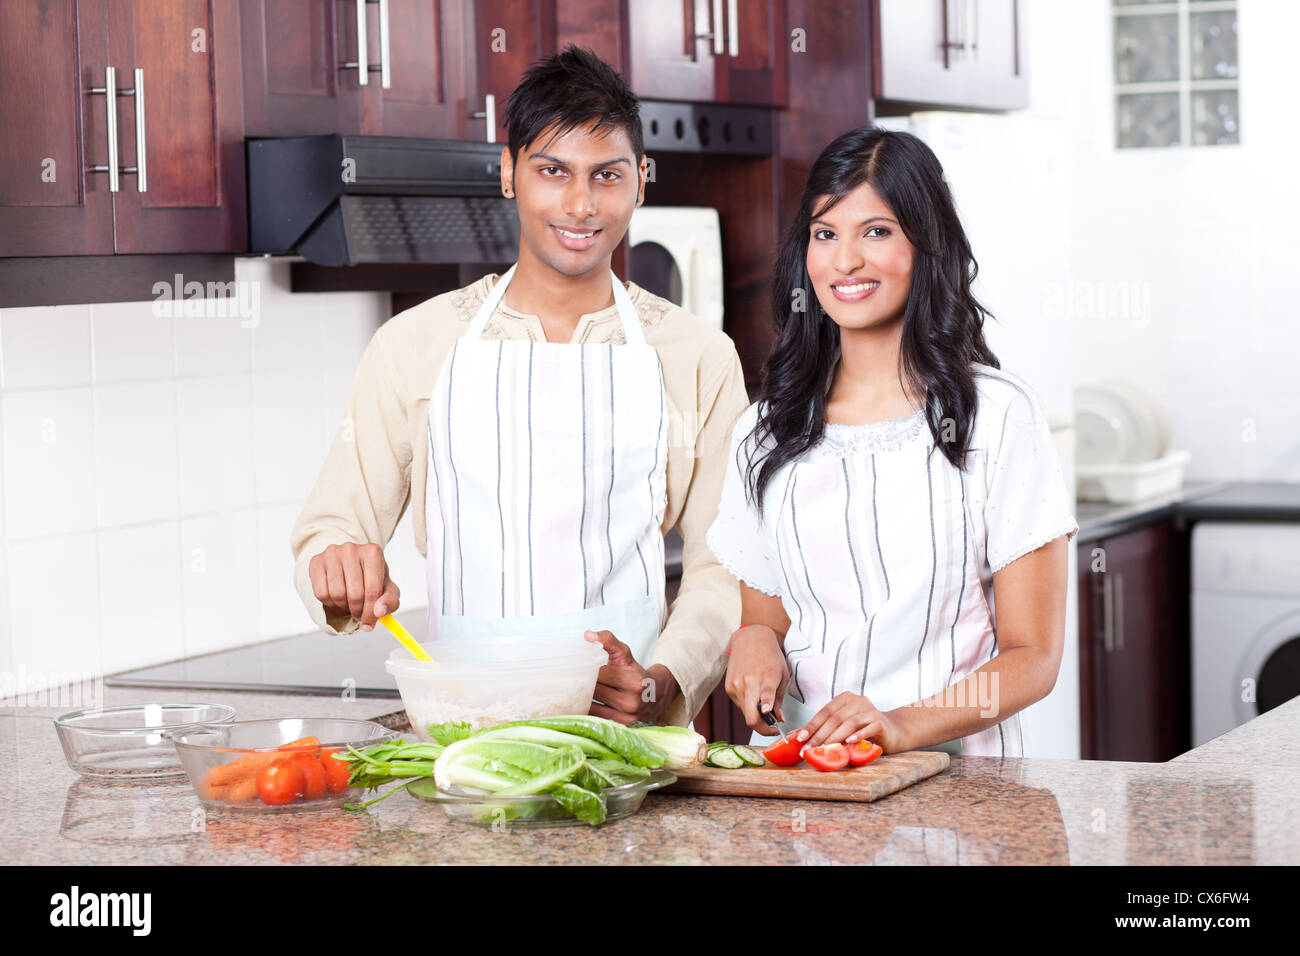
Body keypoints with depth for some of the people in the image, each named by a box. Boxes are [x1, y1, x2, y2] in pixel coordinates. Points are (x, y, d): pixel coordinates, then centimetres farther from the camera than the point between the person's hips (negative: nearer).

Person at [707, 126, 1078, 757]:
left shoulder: (997, 415, 0)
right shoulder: (764, 432, 11)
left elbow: (1033, 656, -2)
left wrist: (901, 726, -18)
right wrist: (754, 639, -4)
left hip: (955, 779, -4)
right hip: (794, 767, 4)